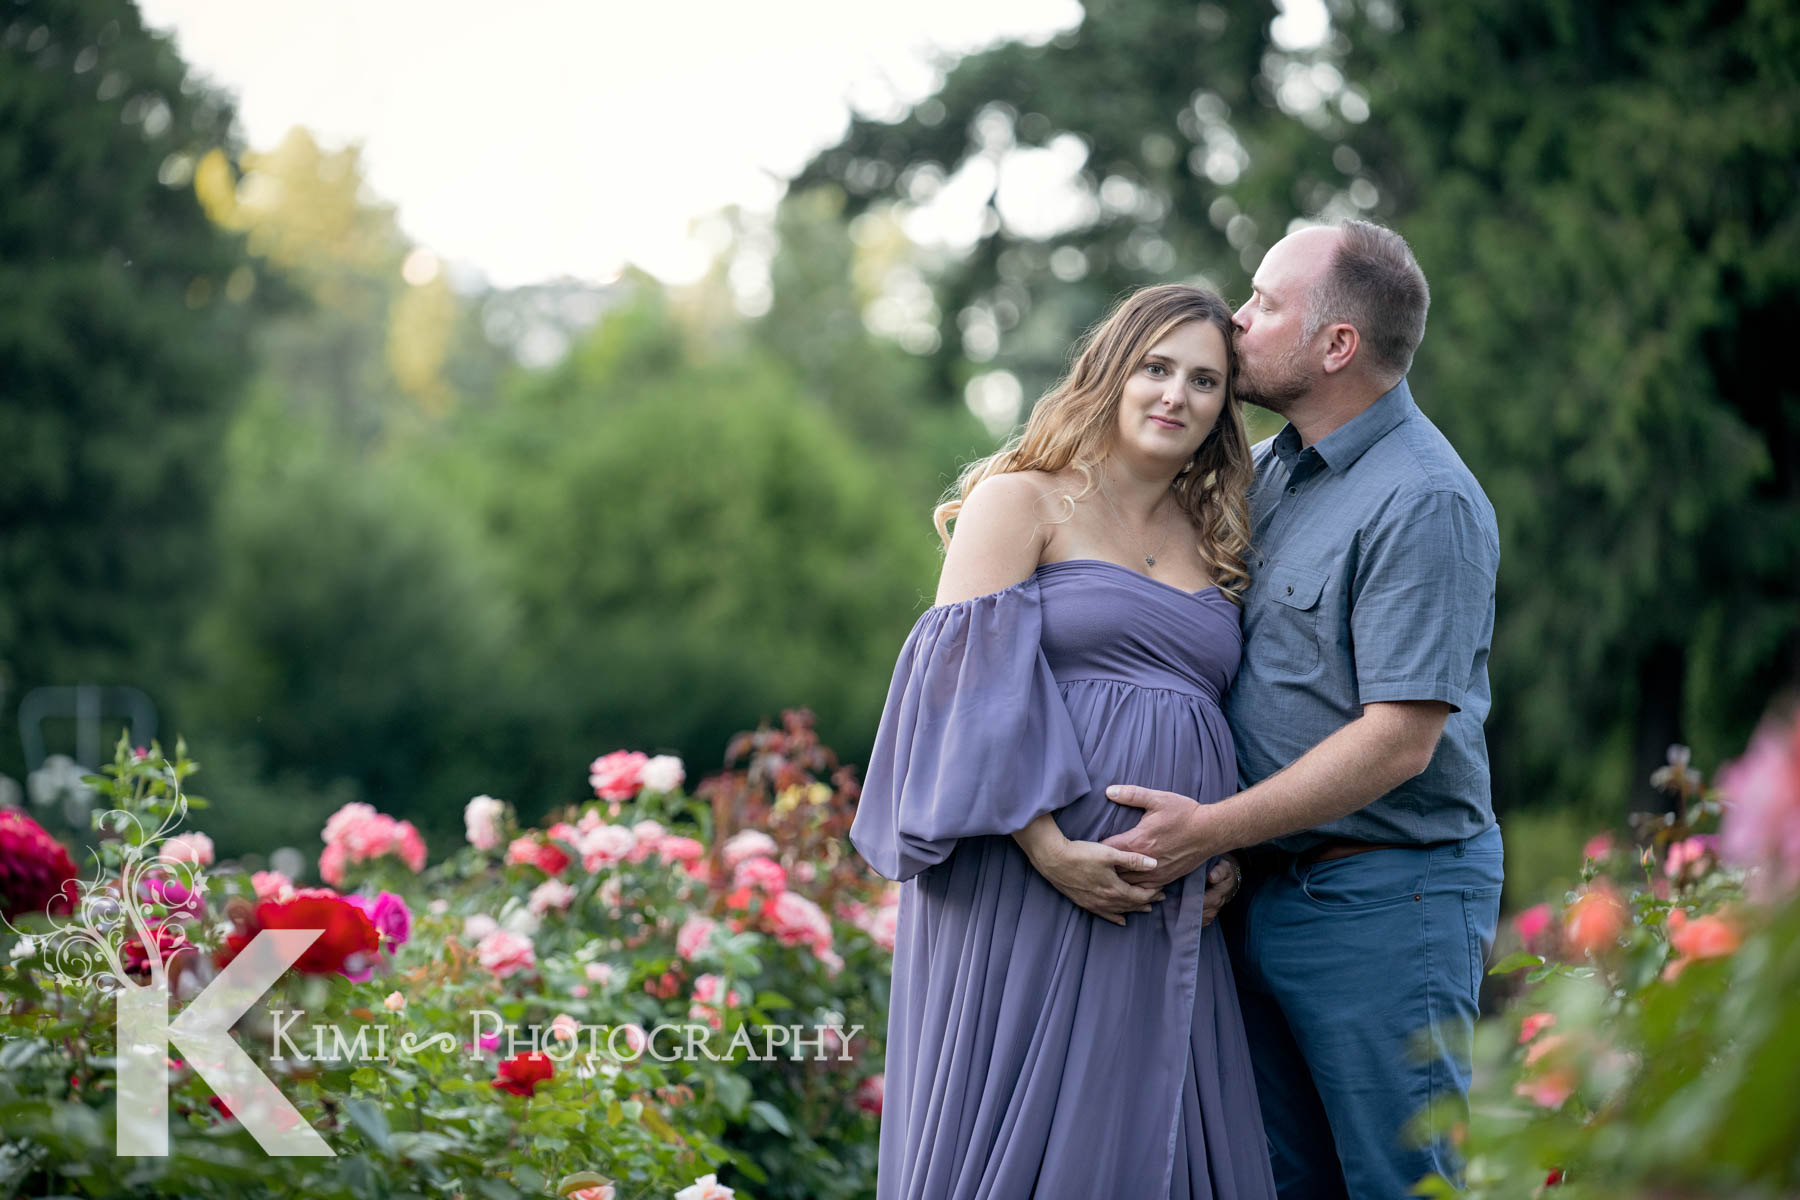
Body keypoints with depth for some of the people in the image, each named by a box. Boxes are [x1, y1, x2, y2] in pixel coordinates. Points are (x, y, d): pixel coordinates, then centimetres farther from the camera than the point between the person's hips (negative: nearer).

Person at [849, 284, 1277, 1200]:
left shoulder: (1212, 543, 18)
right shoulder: (1021, 500, 2)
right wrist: (1049, 848, -17)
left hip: (1169, 914, 5)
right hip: (1028, 882, -5)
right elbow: (967, 679, -8)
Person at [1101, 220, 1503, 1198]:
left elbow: (1399, 741, -22)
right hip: (1262, 890, 9)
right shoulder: (1267, 468, 11)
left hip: (1384, 898, -9)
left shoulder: (1425, 502, -17)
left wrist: (1210, 831, -22)